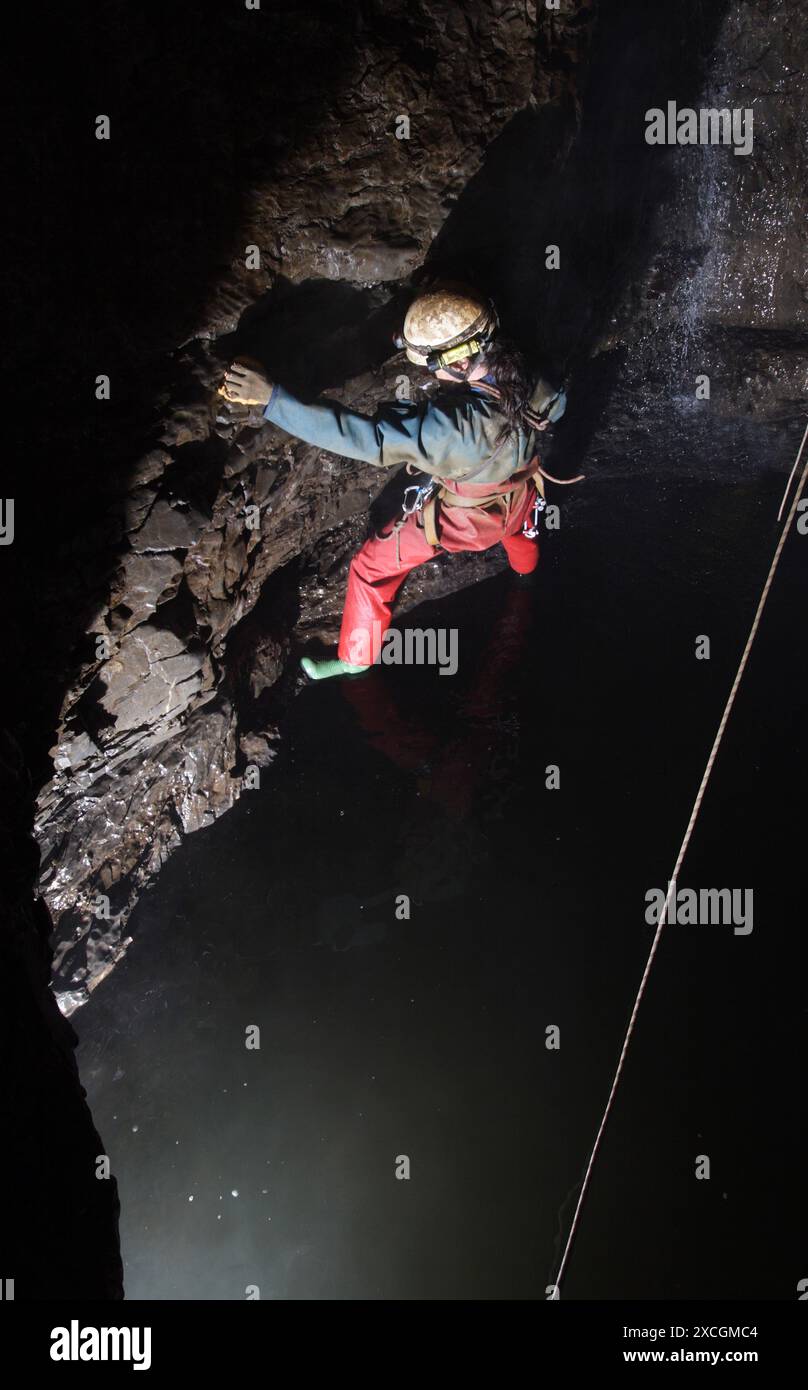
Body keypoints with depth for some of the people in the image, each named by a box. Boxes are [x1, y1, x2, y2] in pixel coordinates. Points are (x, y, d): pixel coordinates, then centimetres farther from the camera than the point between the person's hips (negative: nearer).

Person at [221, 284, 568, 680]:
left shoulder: (455, 424, -46)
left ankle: (355, 658, 31)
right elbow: (555, 406, -3)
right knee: (517, 520, 43)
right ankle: (527, 567, 77)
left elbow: (365, 435, -49)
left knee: (371, 569, 12)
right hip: (517, 500, 6)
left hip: (459, 519, -6)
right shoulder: (520, 375, -27)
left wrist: (272, 398, -50)